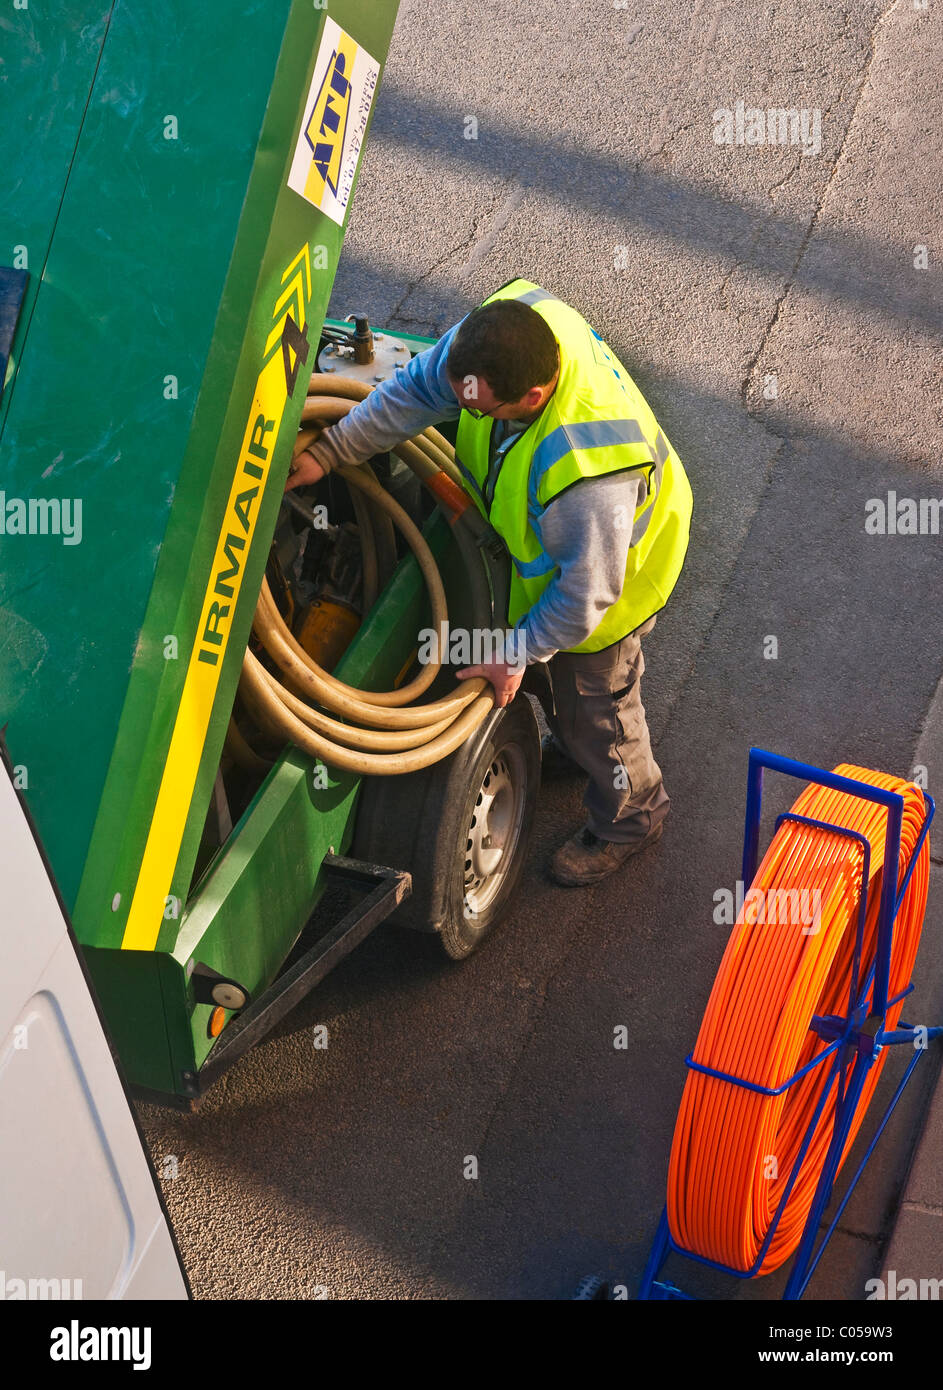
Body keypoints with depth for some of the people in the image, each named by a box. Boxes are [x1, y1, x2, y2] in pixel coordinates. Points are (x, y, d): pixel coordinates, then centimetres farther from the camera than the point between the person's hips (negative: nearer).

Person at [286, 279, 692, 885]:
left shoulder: (588, 470, -50)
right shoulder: (505, 324, -29)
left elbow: (586, 591, -32)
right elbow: (417, 387, -10)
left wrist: (515, 655, -18)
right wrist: (328, 453, -12)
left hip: (611, 571, -7)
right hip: (548, 535, 7)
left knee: (593, 698, 17)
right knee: (551, 675, 31)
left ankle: (631, 816, 48)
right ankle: (576, 745, 64)